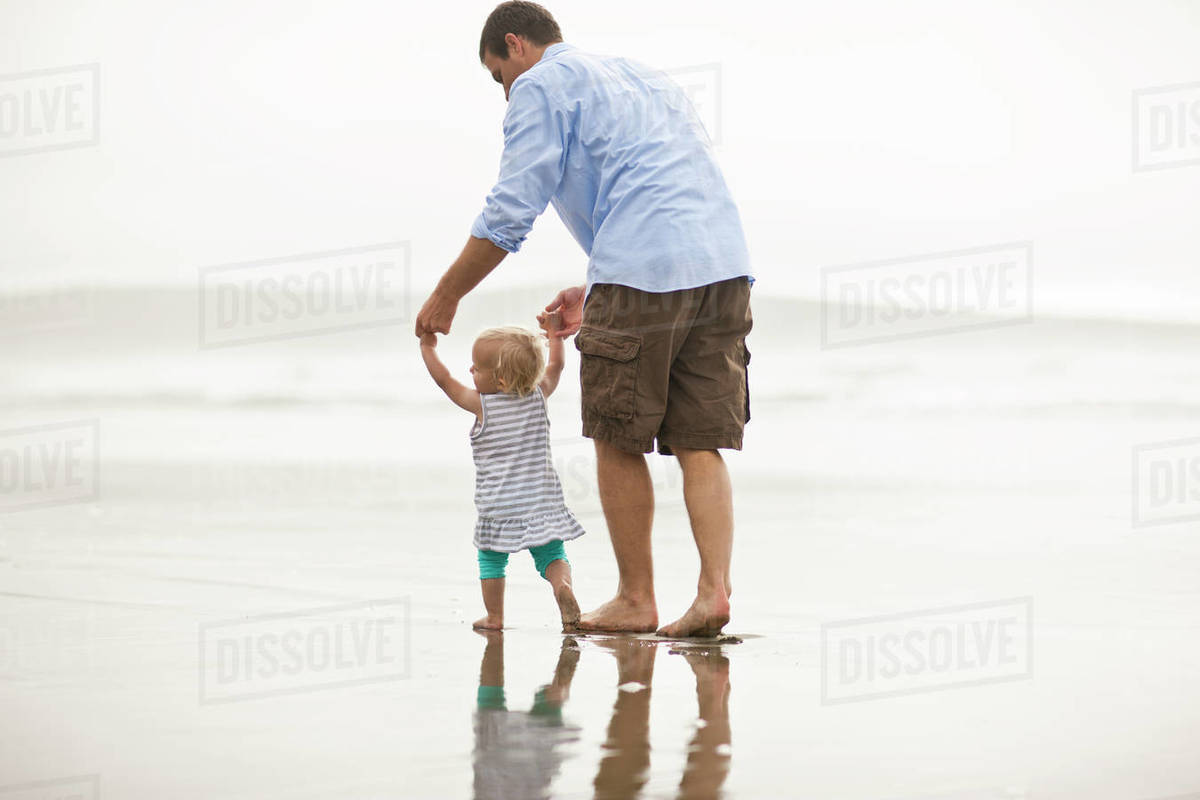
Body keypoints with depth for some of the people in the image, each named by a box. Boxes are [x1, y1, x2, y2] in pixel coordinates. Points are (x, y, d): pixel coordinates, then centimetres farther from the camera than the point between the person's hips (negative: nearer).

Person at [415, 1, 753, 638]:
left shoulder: (542, 86, 7)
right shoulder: (645, 78, 32)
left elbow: (509, 213, 0)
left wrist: (445, 297, 10)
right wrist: (594, 293, 34)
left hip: (641, 273, -7)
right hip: (724, 266, 7)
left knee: (618, 442, 5)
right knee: (700, 445, 6)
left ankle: (636, 599, 10)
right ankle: (714, 589, -7)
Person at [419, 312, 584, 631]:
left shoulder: (482, 404, -10)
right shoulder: (539, 396, -1)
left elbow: (445, 380, 1)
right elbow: (555, 365, 18)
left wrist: (428, 348, 13)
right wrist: (553, 333, 30)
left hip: (499, 506, -3)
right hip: (544, 504, 3)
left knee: (491, 559, 14)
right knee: (552, 555, 8)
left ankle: (494, 616, 16)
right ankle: (563, 584, -20)